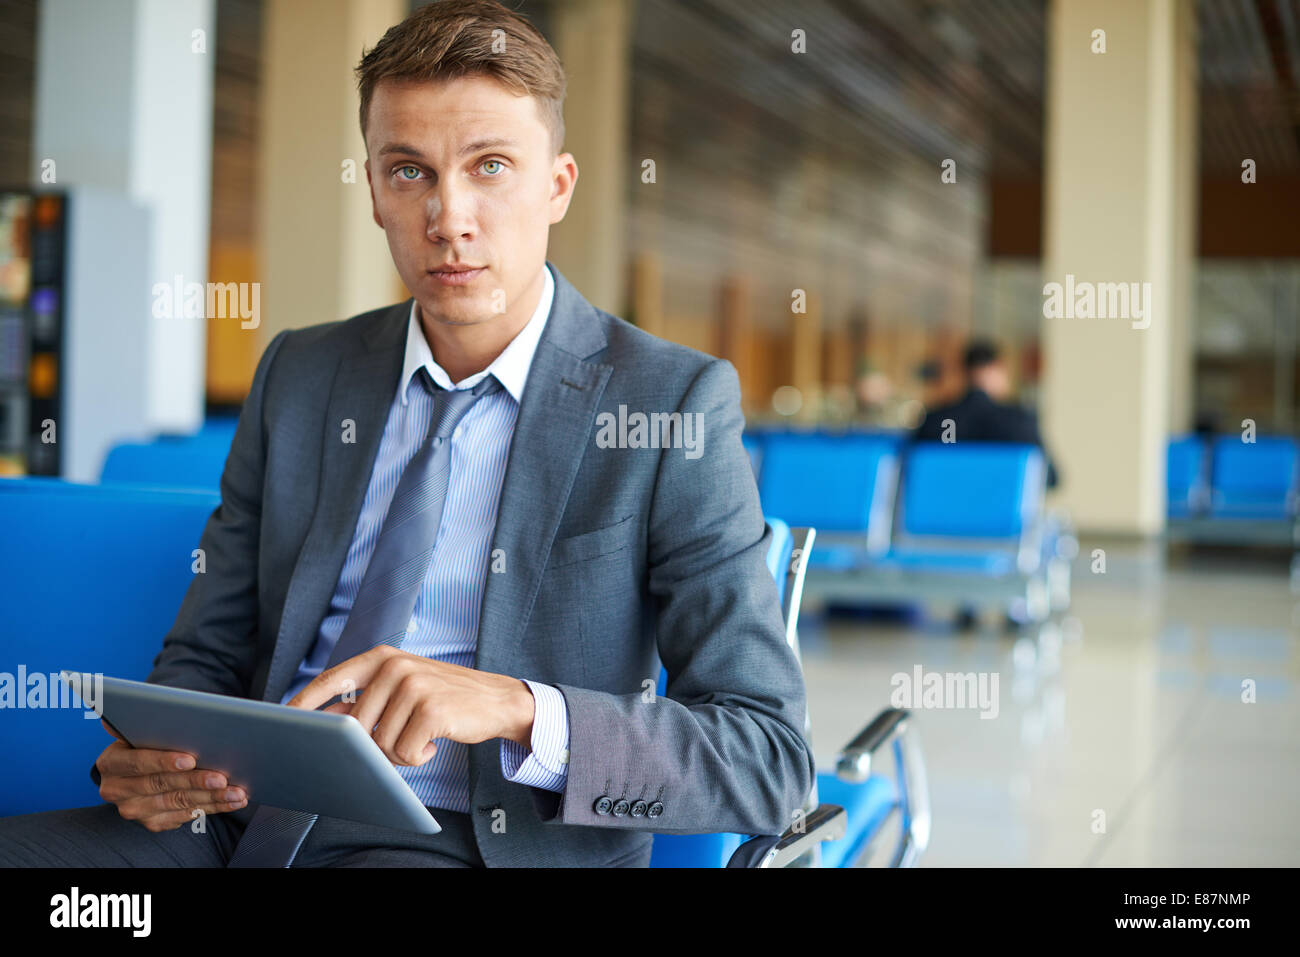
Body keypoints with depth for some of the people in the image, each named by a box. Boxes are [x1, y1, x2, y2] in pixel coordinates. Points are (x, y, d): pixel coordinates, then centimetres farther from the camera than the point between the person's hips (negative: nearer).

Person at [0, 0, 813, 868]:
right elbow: (207, 656, 17)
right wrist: (149, 757, -7)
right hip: (249, 819, 5)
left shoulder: (678, 404, -3)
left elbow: (769, 762, -8)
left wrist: (518, 709, -24)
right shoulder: (298, 377, 13)